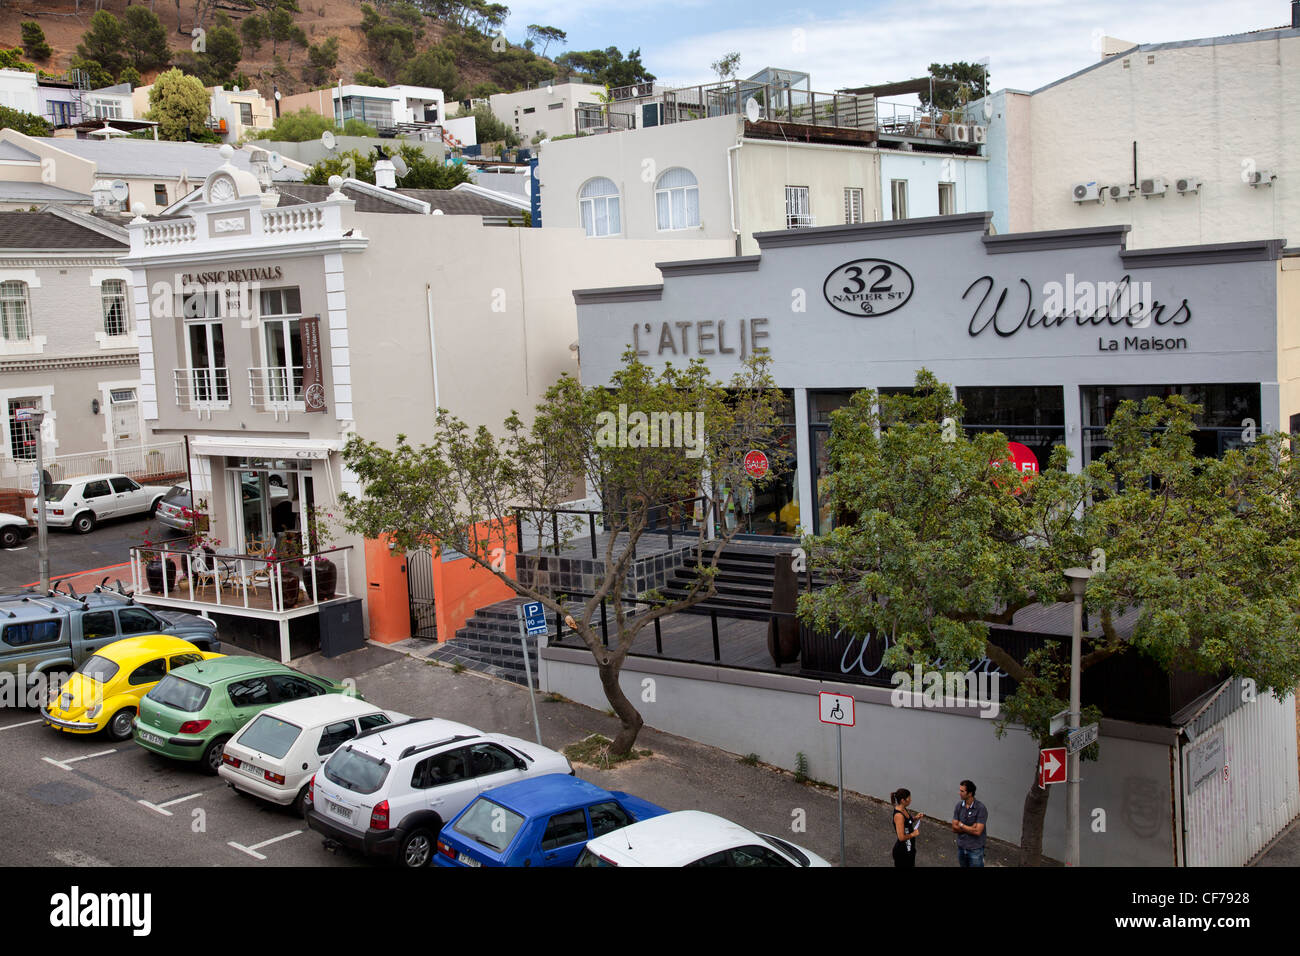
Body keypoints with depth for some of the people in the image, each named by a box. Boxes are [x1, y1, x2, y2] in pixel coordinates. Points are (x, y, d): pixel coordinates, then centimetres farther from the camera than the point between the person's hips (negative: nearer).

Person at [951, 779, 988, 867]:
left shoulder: (981, 808, -18)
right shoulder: (959, 806, -2)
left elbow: (977, 831, -23)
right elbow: (954, 828, -4)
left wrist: (961, 825, -11)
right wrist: (970, 828, -18)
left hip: (975, 850, -5)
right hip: (961, 847, 5)